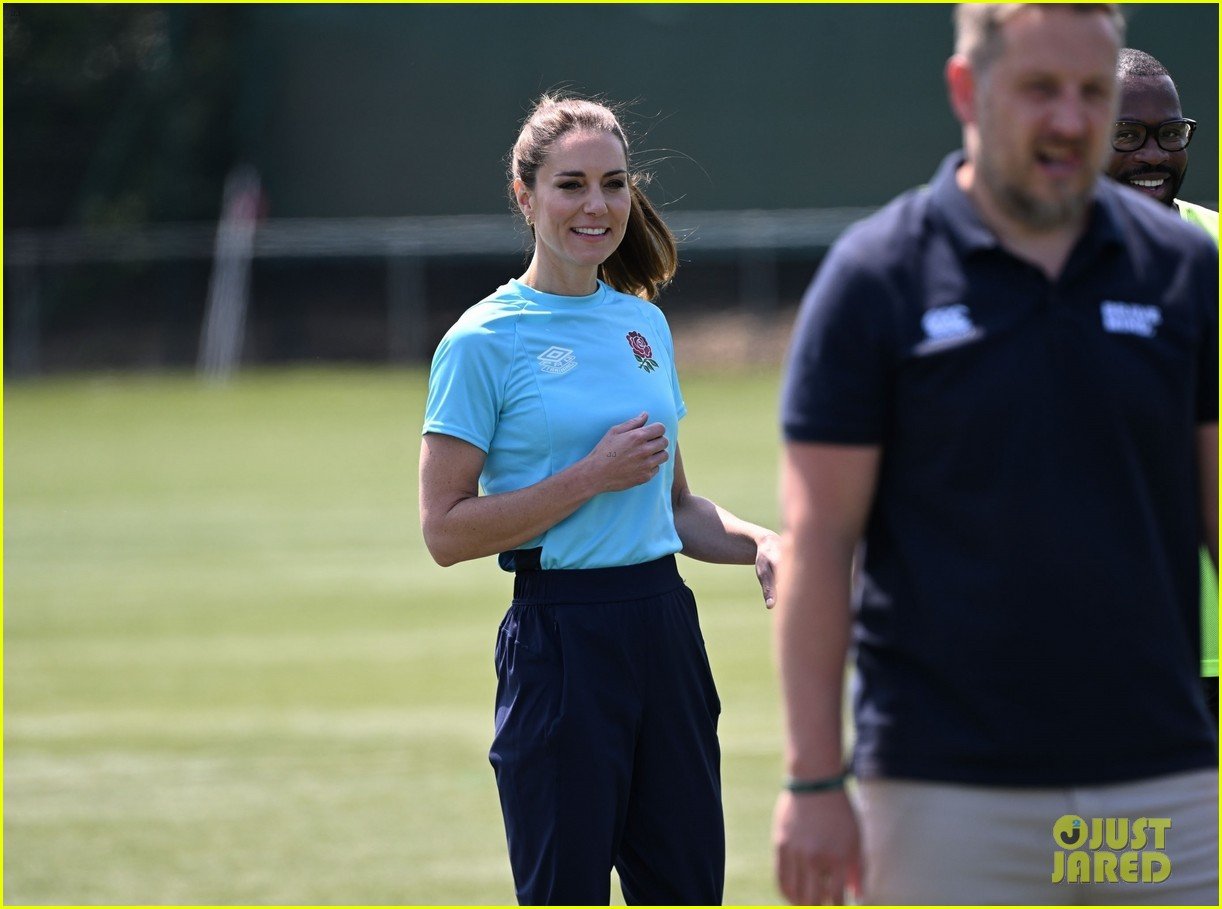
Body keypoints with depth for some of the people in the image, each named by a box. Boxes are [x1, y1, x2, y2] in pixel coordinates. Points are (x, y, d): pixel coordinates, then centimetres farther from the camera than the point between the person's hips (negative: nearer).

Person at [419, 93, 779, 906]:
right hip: (562, 646, -6)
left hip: (665, 627, 6)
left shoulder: (645, 325, 13)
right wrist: (591, 477, -15)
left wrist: (759, 542, 4)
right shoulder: (486, 343, -6)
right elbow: (446, 531, -11)